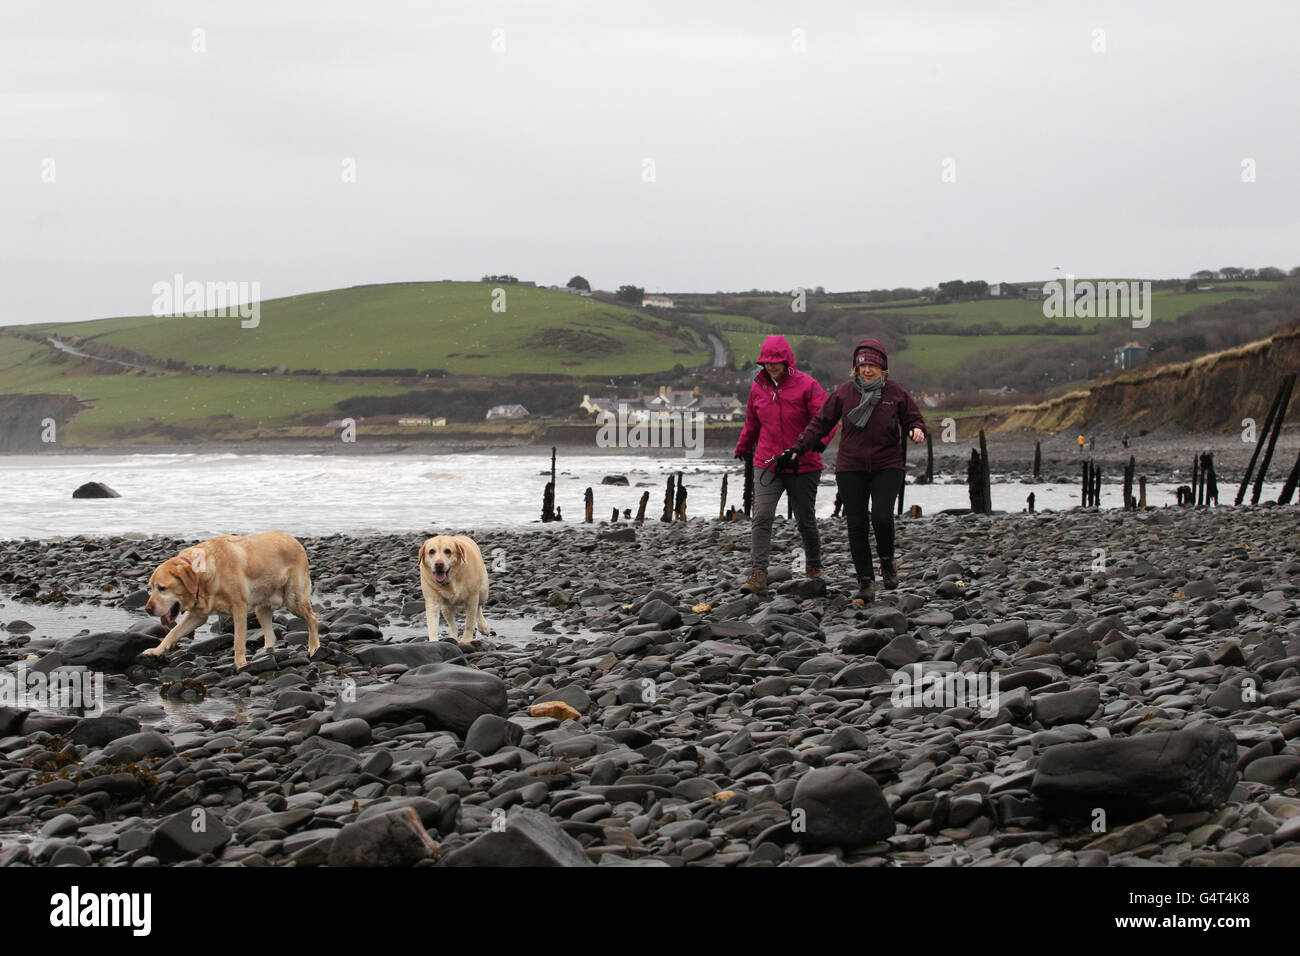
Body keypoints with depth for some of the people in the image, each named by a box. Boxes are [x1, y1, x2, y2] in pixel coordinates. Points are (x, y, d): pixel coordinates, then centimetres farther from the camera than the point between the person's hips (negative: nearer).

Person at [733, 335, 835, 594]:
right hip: (767, 464, 3)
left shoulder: (806, 385, -7)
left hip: (803, 465, -2)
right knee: (761, 517, -13)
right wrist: (742, 448, 37)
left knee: (805, 520, 9)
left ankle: (814, 567, 32)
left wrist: (820, 440, -32)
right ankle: (758, 575, -17)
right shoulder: (758, 387, 7)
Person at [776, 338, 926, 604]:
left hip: (887, 467, -1)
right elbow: (820, 423, 7)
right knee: (856, 525, -2)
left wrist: (917, 430, -17)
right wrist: (796, 449, -1)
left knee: (881, 517, -19)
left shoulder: (896, 392, 0)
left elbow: (914, 420, 8)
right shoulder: (845, 392, 1)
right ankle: (866, 584, 5)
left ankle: (887, 558, 13)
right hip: (851, 469, 1)